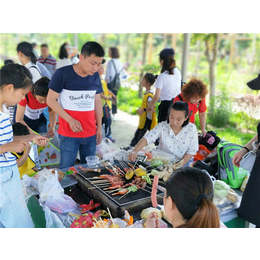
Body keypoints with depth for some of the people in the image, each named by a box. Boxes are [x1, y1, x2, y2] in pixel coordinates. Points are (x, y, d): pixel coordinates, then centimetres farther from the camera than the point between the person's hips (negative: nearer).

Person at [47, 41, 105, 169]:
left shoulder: (95, 76, 7)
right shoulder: (62, 74, -9)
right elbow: (51, 100, -7)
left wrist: (99, 127, 11)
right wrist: (70, 120, -15)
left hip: (90, 134, 4)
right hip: (69, 134, -4)